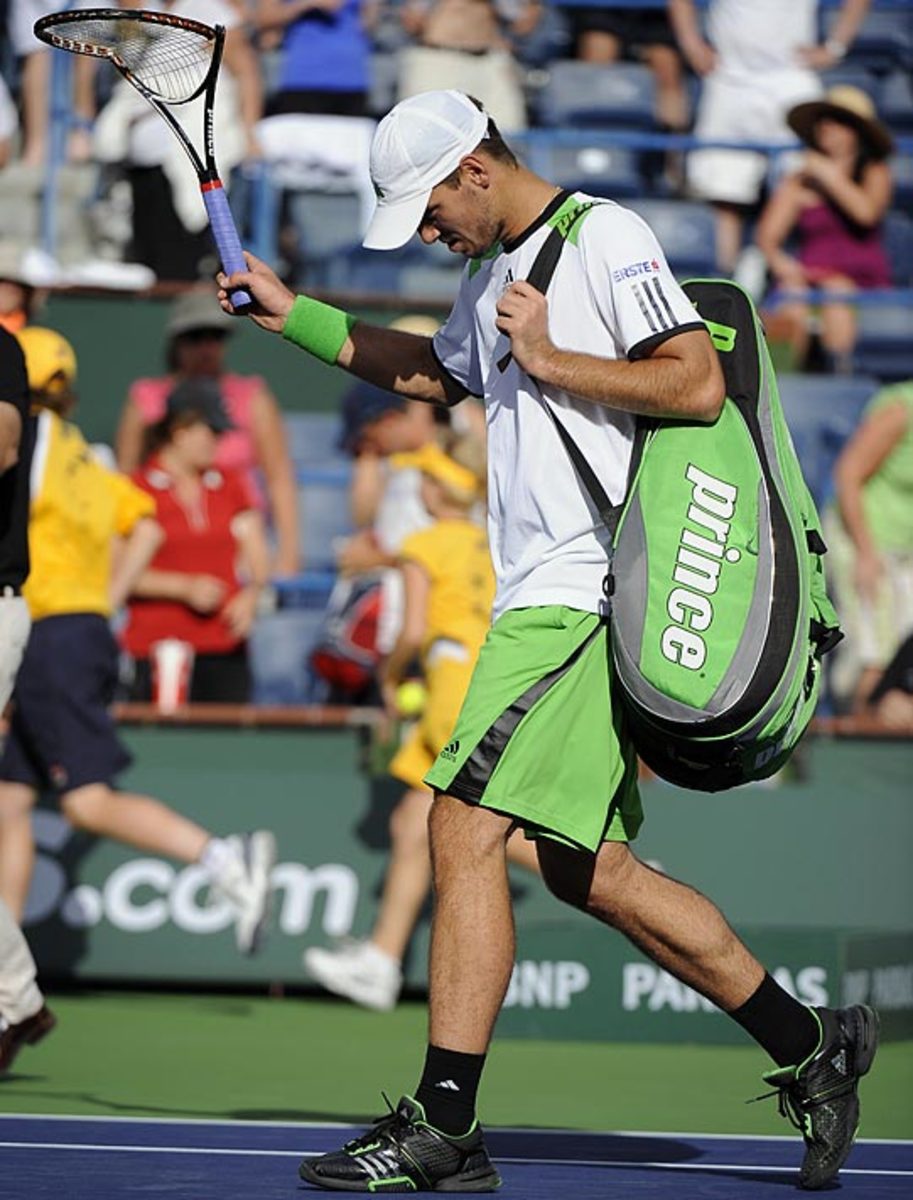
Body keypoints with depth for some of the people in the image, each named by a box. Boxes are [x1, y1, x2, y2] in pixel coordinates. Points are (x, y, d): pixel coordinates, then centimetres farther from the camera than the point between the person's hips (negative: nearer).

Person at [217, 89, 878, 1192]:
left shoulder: (606, 238, -8)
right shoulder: (493, 270, 20)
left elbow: (699, 385, -17)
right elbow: (433, 373, 39)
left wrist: (549, 360, -15)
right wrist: (294, 316, 34)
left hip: (585, 595, -10)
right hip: (543, 599, 10)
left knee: (465, 825, -15)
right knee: (589, 873, 10)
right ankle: (809, 1047, 18)